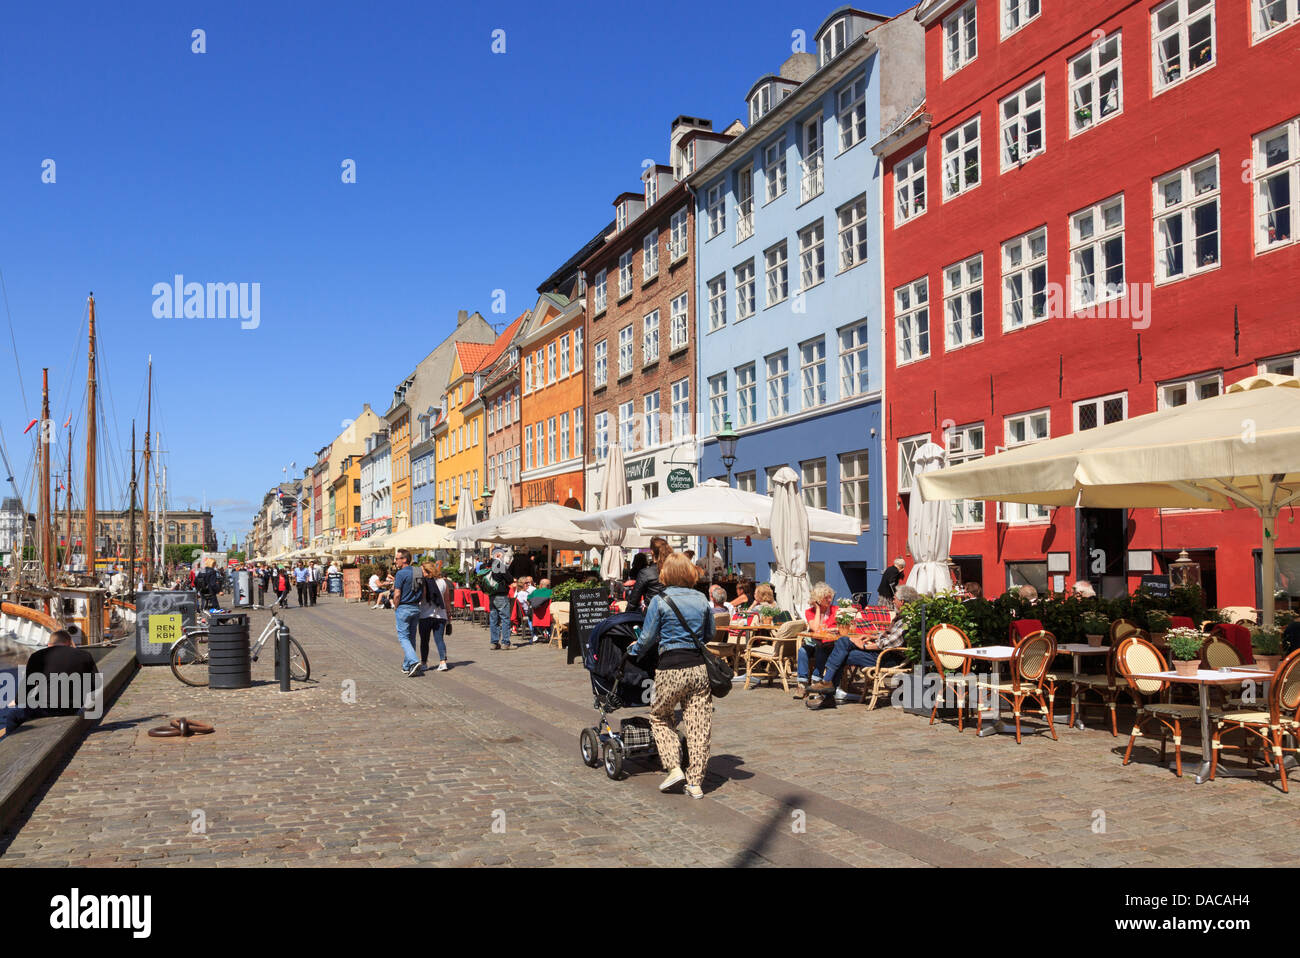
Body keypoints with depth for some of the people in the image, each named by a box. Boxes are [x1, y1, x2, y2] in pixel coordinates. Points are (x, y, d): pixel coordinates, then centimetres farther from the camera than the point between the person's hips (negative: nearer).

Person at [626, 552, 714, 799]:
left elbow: (647, 638, 0)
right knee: (699, 724, 6)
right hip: (699, 668, 4)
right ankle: (696, 781, 9)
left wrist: (633, 649, 20)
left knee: (660, 717, 17)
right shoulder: (701, 600, 6)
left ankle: (674, 768, 6)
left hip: (671, 669, -3)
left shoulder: (659, 601, -6)